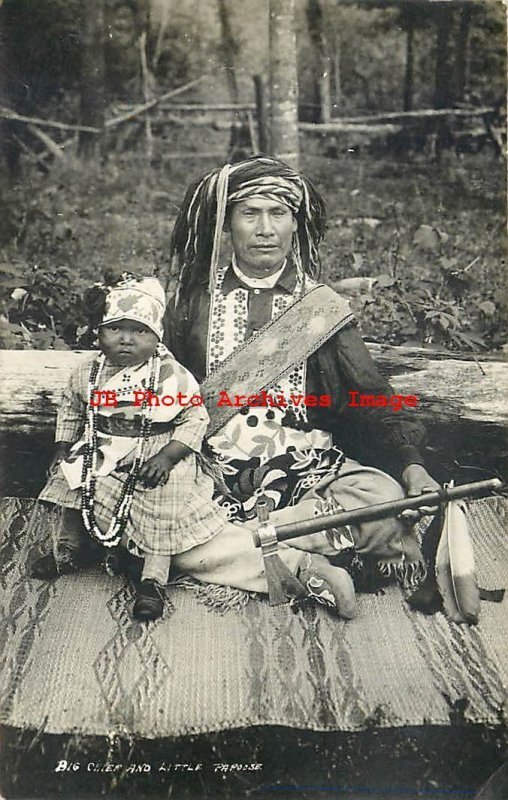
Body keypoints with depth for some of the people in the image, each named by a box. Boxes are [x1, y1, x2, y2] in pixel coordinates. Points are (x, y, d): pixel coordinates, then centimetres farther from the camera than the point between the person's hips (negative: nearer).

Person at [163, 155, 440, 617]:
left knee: (385, 498, -26)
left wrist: (412, 465, -17)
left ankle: (234, 545, -16)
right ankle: (308, 570, -20)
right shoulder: (196, 301, 6)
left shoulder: (321, 306, 4)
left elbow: (371, 395, -2)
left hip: (307, 467, 1)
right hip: (215, 474, 0)